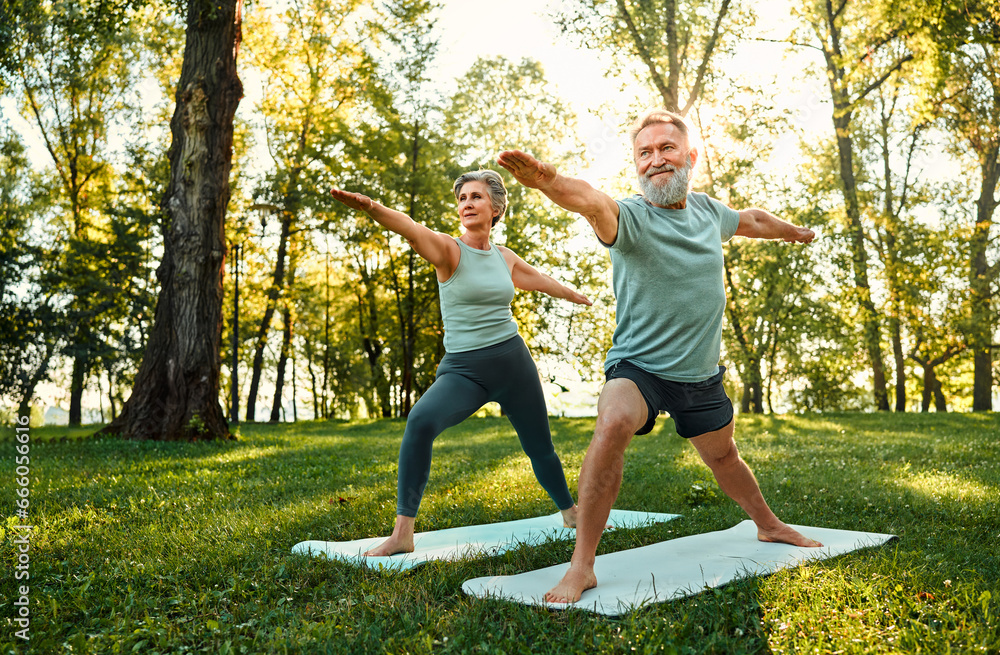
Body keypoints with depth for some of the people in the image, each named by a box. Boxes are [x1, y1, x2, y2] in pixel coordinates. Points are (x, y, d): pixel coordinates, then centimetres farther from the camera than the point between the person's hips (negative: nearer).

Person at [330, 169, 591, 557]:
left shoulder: (505, 258, 7)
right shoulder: (448, 250, -6)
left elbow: (543, 281, 28)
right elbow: (411, 229, -28)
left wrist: (579, 297, 46)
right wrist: (371, 207, -48)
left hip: (513, 361, 4)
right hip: (463, 368, -4)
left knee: (540, 448, 14)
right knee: (421, 421, -31)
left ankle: (571, 513, 42)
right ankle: (402, 533, -24)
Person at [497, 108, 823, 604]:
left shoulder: (708, 211, 0)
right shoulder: (631, 216, -20)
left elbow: (752, 220, 24)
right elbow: (592, 202, -44)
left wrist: (793, 231, 43)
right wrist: (550, 182, -66)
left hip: (701, 373, 6)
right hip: (637, 365, -5)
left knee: (722, 456, 23)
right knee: (613, 426, -34)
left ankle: (769, 526, 54)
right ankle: (581, 567, -24)